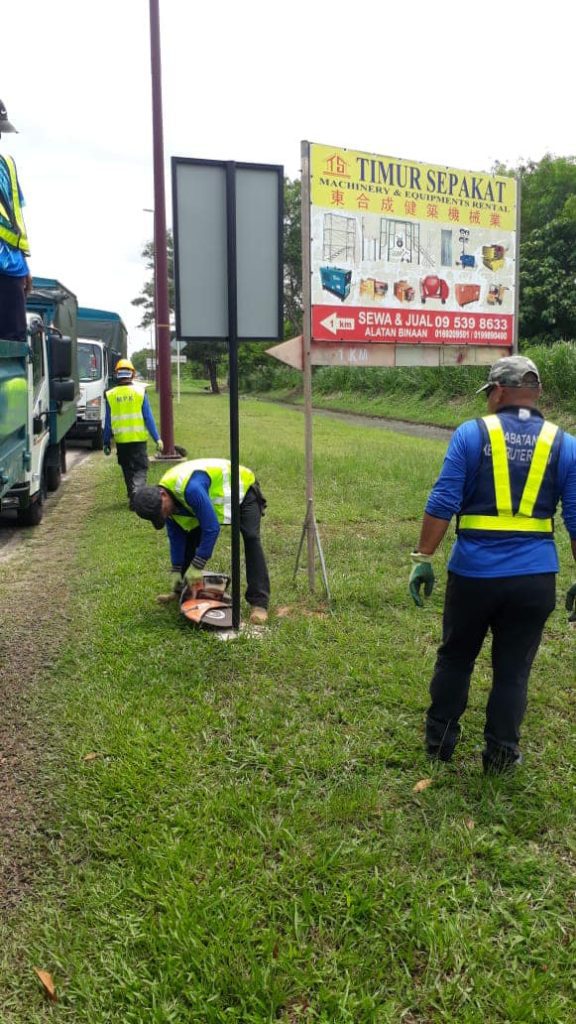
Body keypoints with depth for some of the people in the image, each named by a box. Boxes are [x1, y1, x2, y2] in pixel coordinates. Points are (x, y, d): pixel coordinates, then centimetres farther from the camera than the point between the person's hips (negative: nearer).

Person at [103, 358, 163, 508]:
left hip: (121, 440, 2)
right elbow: (149, 418, -5)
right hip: (139, 438, -2)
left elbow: (108, 422, 3)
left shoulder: (111, 395, 0)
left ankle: (133, 495, 21)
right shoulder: (140, 392, -4)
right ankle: (136, 492, -21)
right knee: (140, 468, 2)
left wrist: (106, 442, 11)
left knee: (127, 469, 16)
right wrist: (157, 438, 0)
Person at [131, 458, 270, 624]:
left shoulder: (191, 488, -41)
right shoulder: (167, 500, -13)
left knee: (251, 538, -24)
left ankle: (259, 602, -24)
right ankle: (182, 590, 16)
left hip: (242, 488, -8)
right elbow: (176, 537, -2)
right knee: (191, 535, 2)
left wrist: (196, 566, -31)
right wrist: (177, 572, -3)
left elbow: (211, 528, -38)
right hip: (214, 496, 8)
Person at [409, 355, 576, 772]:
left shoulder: (471, 434, -5)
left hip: (474, 573, -1)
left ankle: (440, 744, 31)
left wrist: (423, 559, -4)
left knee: (455, 659, 18)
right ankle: (501, 756, 23)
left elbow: (442, 503, -9)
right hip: (535, 578, 1)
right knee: (513, 670, 14)